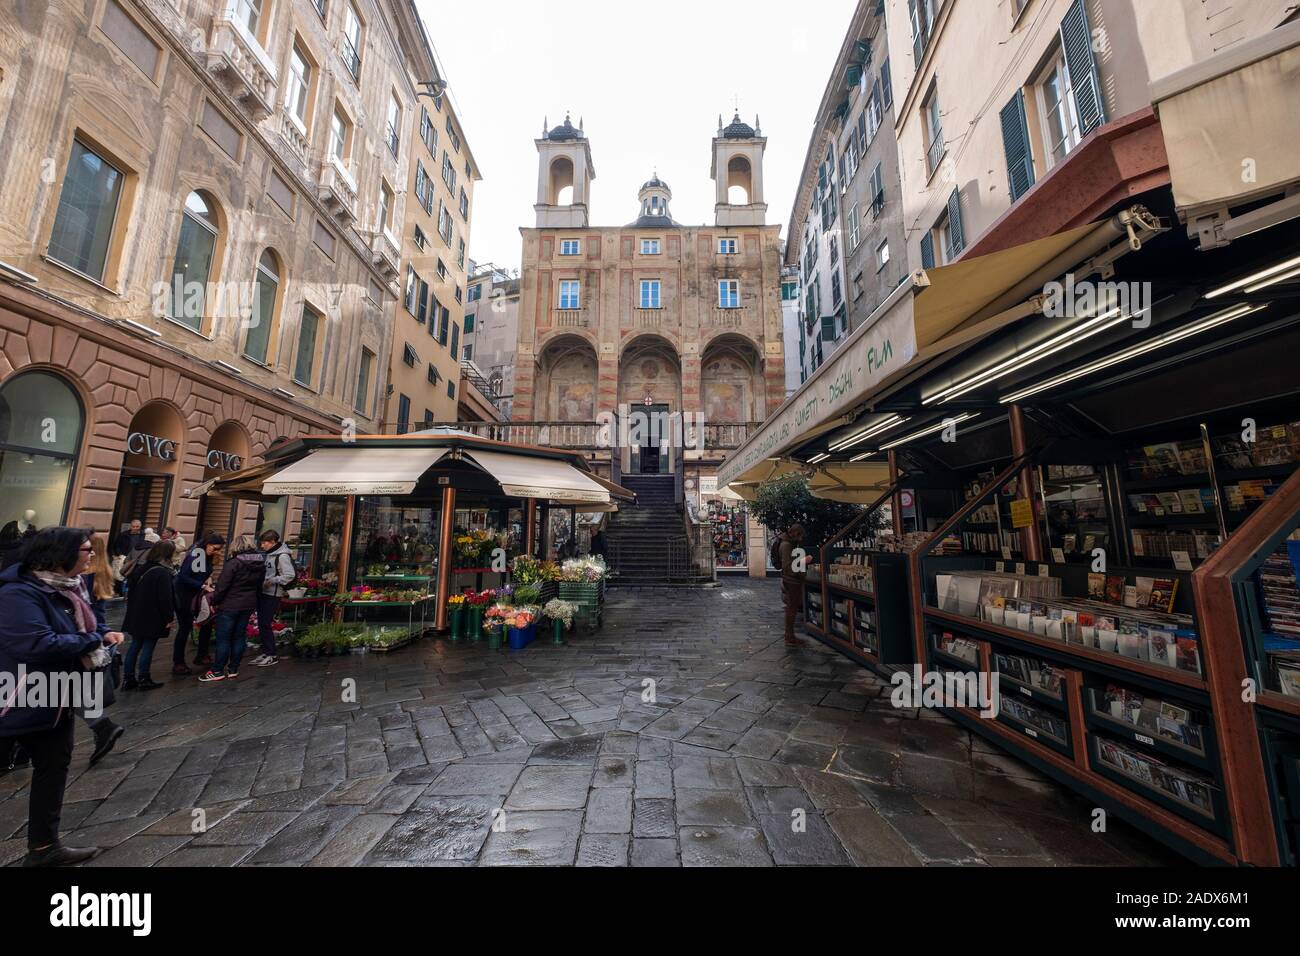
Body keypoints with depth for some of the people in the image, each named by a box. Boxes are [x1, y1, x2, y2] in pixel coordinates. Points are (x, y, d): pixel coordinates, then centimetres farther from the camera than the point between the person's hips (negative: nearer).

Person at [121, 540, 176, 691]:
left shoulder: (140, 568, 7)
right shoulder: (163, 572, -20)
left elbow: (130, 590, 15)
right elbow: (166, 598, -20)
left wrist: (132, 610, 23)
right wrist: (169, 617, -10)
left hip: (137, 616, 8)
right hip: (153, 618, -8)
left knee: (135, 645, 14)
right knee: (148, 647, 1)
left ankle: (128, 679, 18)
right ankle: (143, 680, 8)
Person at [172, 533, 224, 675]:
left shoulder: (207, 556, 4)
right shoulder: (195, 554, -21)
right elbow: (183, 577, -24)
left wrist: (206, 582, -3)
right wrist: (203, 585, -23)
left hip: (195, 595, 8)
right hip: (183, 596, -8)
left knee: (208, 623, 8)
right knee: (185, 628, -1)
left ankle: (201, 656, 20)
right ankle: (178, 664, 11)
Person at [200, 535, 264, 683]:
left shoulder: (233, 563, -16)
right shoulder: (261, 564, 4)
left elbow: (222, 586, -15)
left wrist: (214, 602, -1)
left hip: (229, 606, -6)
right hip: (249, 605, 6)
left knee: (223, 638, 4)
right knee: (239, 637, 13)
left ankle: (218, 671, 11)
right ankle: (233, 669, 20)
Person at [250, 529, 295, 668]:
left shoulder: (282, 556, -16)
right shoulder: (268, 554, 11)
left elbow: (290, 575, -21)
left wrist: (272, 581, -21)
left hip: (273, 595, -8)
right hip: (263, 593, 8)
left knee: (266, 624, -4)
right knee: (261, 623, 12)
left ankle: (272, 655, 6)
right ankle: (265, 652, 23)